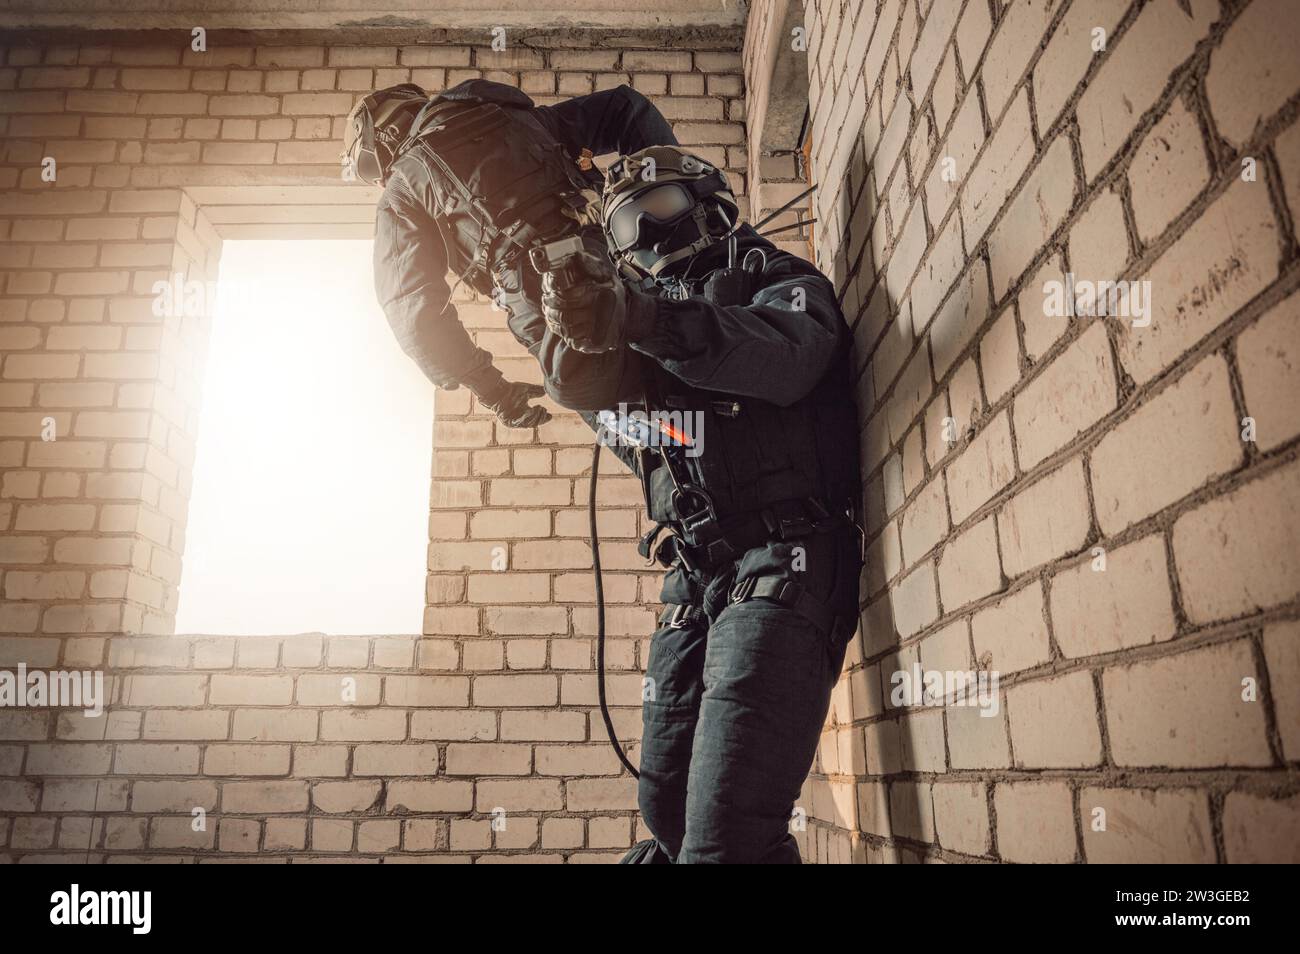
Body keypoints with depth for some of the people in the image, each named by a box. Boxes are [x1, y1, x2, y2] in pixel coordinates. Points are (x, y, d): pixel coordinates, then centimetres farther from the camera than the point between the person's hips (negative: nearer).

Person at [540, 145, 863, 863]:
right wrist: (584, 328, -18)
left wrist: (638, 319, -33)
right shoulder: (649, 313, 26)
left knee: (723, 832, -17)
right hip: (692, 583, 7)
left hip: (779, 564, -6)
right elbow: (580, 387, 6)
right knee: (668, 810, 12)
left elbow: (780, 358, -17)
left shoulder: (785, 285, 9)